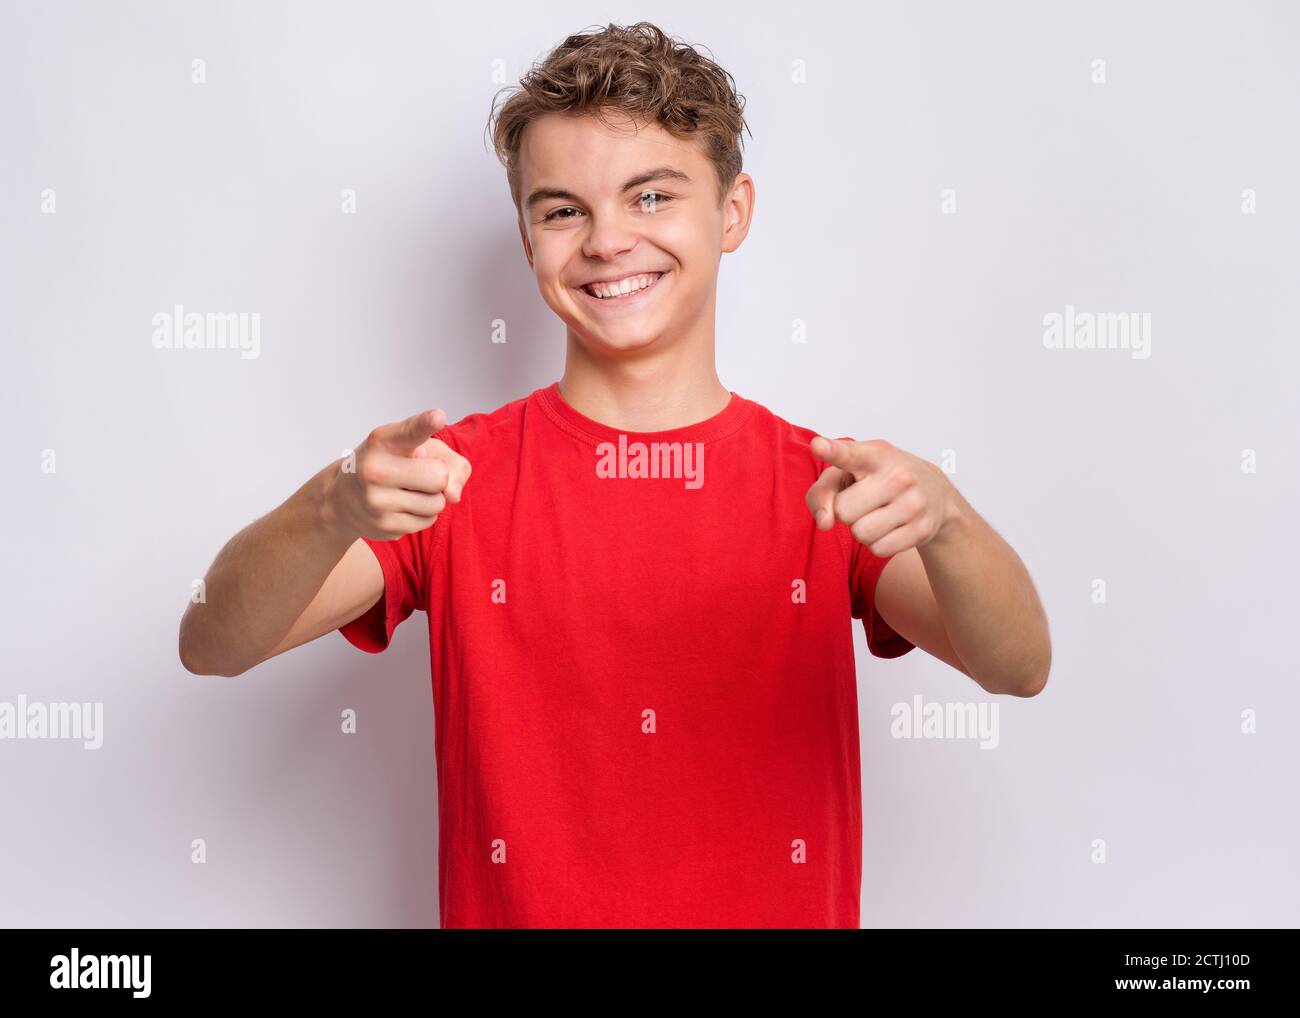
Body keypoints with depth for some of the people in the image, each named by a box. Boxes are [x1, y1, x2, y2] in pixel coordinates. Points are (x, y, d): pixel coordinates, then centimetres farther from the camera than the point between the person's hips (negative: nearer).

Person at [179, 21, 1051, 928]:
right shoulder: (451, 479, -5)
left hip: (782, 906, 2)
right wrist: (335, 508, -34)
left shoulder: (830, 485, -3)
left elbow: (1019, 668, -15)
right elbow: (214, 645, -15)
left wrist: (938, 516, -34)